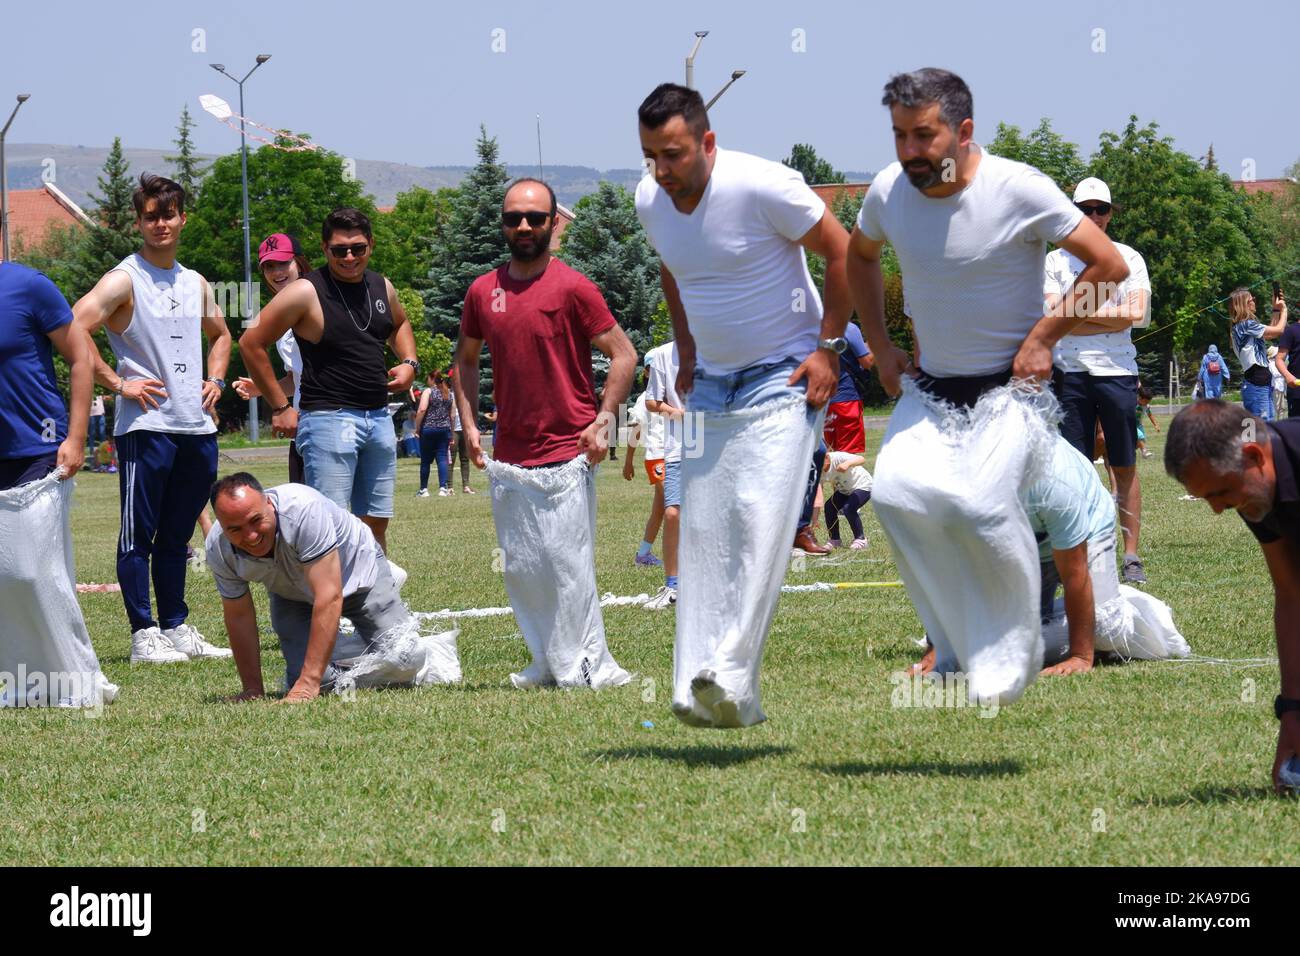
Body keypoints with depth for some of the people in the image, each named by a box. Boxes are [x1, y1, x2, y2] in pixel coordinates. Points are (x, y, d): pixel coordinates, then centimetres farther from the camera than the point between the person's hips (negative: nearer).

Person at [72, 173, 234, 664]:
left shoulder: (196, 284, 15)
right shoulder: (123, 281, -6)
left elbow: (219, 334, 33)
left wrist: (215, 379, 15)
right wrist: (119, 383, -16)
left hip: (197, 426, 7)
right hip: (146, 426, -6)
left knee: (176, 535, 13)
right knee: (138, 535, -2)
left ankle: (176, 628, 19)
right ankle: (144, 636, -1)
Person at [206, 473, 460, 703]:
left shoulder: (303, 508, -42)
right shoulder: (218, 549, -26)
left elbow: (329, 596, -43)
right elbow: (239, 617, -11)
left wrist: (308, 683, -44)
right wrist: (252, 689, -12)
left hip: (357, 570, -3)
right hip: (292, 596, 3)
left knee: (403, 668, -14)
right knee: (324, 682, -16)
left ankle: (432, 648, 21)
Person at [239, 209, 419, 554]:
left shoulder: (382, 288, 10)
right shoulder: (305, 293, -10)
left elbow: (399, 324, 34)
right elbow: (250, 344, -7)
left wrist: (409, 363, 13)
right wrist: (280, 407, -6)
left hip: (378, 418, 7)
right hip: (328, 418, -7)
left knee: (376, 523, 11)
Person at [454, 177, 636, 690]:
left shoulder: (572, 287, -6)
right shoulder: (483, 291, 8)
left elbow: (623, 354, -4)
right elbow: (466, 360, 22)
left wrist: (602, 421, -11)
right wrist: (470, 426, 11)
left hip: (567, 455, -5)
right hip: (508, 458, 5)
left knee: (568, 563, -6)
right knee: (519, 567, 8)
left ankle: (585, 666, 3)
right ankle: (549, 662, 18)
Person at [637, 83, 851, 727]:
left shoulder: (761, 186, -21)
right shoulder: (649, 202, -2)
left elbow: (841, 251, -11)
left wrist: (828, 347, -11)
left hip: (784, 377, -7)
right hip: (711, 383, 7)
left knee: (761, 514, -20)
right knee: (703, 530, 0)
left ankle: (732, 676, -26)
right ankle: (698, 686, 1)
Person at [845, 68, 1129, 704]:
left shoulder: (1019, 190, -17)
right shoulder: (889, 191, -3)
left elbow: (1109, 265, -10)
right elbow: (859, 256, 21)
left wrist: (1044, 336, -12)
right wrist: (881, 347, 15)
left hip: (1009, 388, -4)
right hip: (928, 388, 5)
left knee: (982, 502, -27)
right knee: (896, 494, -21)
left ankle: (1009, 653, -5)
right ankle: (956, 641, -2)